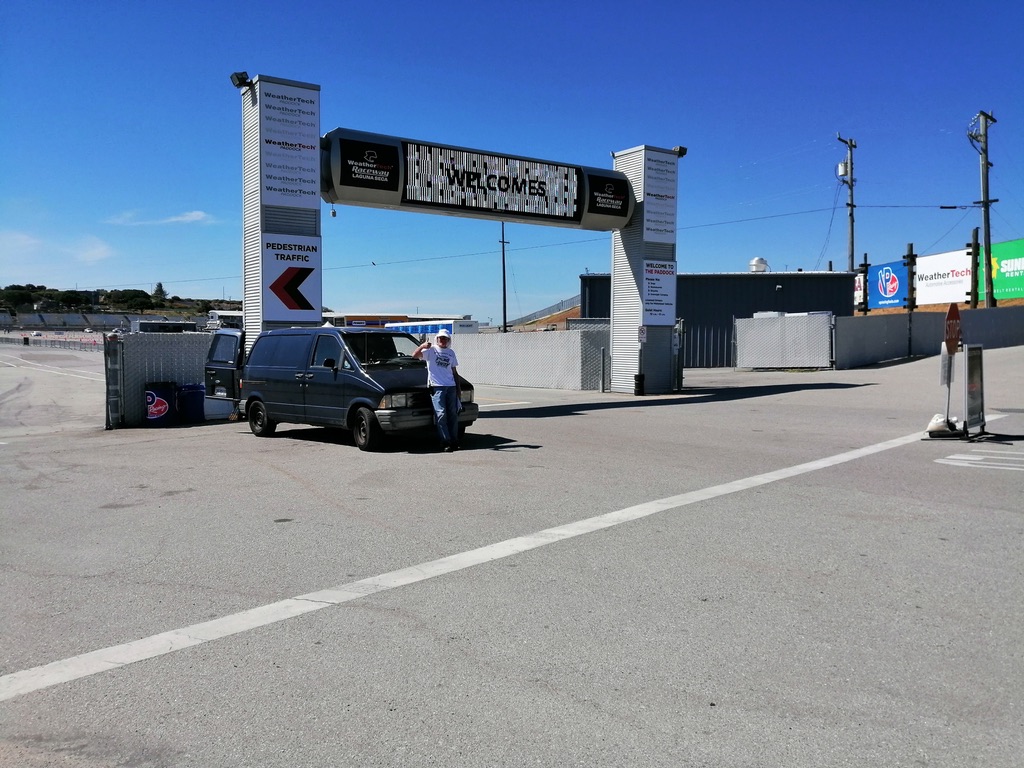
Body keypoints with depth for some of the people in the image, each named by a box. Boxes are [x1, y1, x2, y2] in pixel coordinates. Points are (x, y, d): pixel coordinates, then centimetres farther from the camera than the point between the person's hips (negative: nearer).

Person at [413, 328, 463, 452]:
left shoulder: (451, 353, 19)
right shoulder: (431, 351, 4)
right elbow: (415, 355, -12)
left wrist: (458, 388, 17)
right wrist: (422, 346, -30)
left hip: (451, 386, 5)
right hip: (436, 386, -5)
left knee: (453, 414, 3)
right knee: (441, 414, -10)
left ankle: (454, 441, 9)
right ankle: (445, 442, -8)